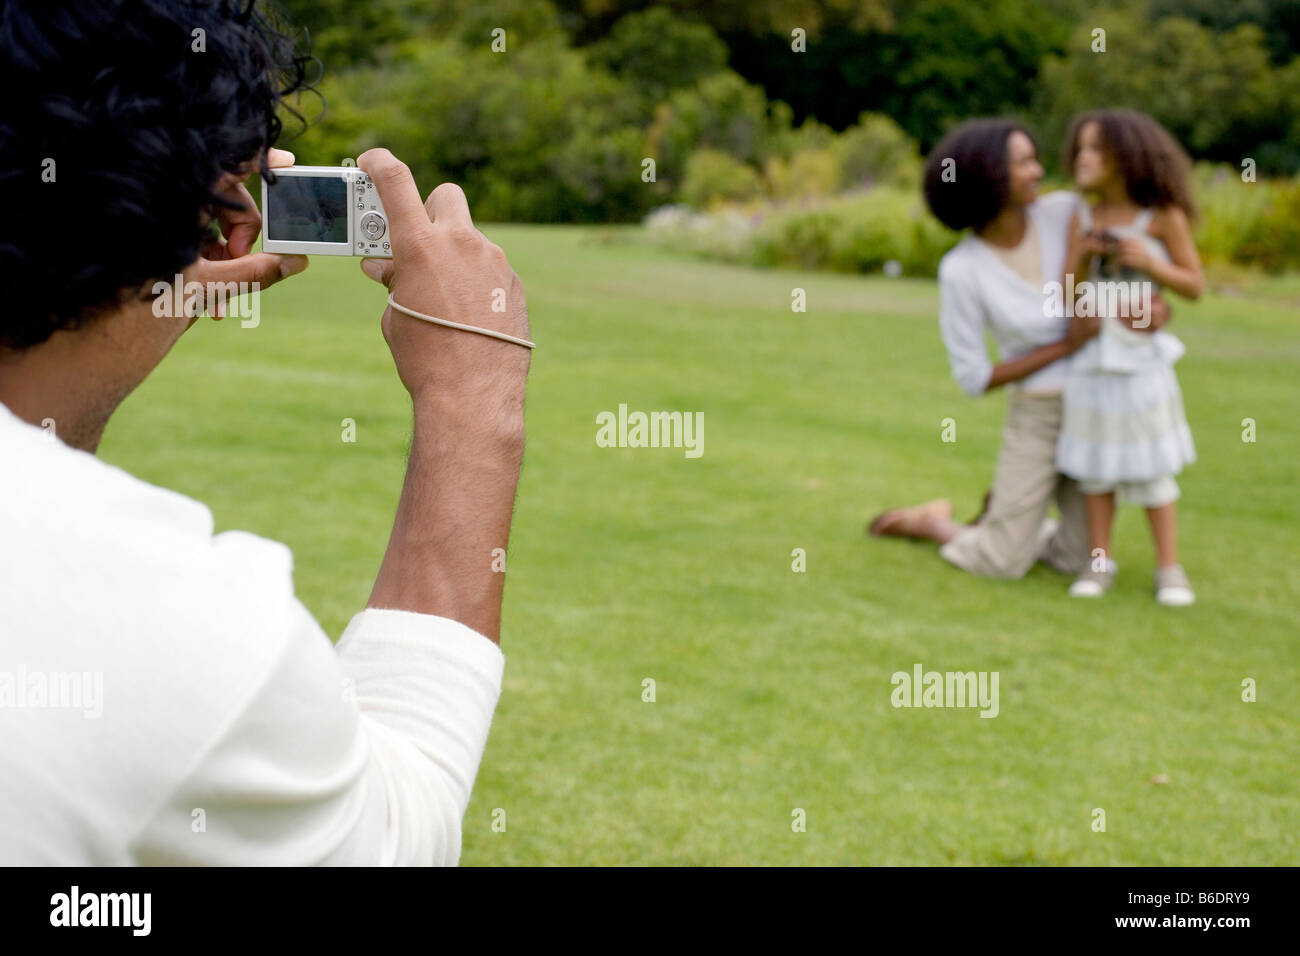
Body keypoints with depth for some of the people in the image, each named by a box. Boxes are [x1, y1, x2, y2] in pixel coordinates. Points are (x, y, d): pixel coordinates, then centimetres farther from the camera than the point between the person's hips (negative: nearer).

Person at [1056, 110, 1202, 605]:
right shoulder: (1082, 219, 1)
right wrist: (1081, 256, -16)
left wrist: (1148, 262, -18)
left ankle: (1169, 568, 12)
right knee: (1095, 462, 9)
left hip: (1142, 360, -3)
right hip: (1090, 359, 3)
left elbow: (1195, 286, -3)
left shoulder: (1164, 217, -6)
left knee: (1151, 468, 3)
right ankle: (1100, 560, 20)